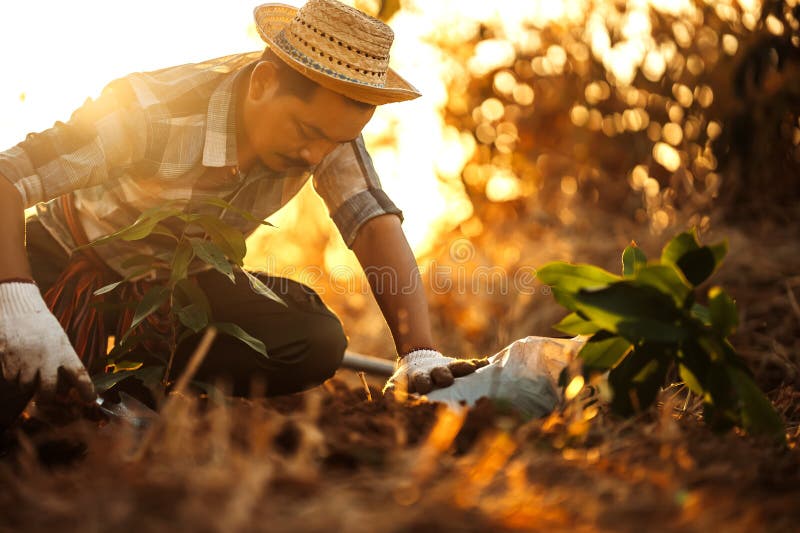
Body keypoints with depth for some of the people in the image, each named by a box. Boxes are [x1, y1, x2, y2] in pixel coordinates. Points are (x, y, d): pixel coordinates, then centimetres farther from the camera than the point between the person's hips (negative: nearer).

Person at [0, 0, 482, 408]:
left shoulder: (327, 119, -19)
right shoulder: (153, 111, -34)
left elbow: (375, 223, -23)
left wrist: (420, 352, -37)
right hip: (76, 258, -3)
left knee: (319, 345, -22)